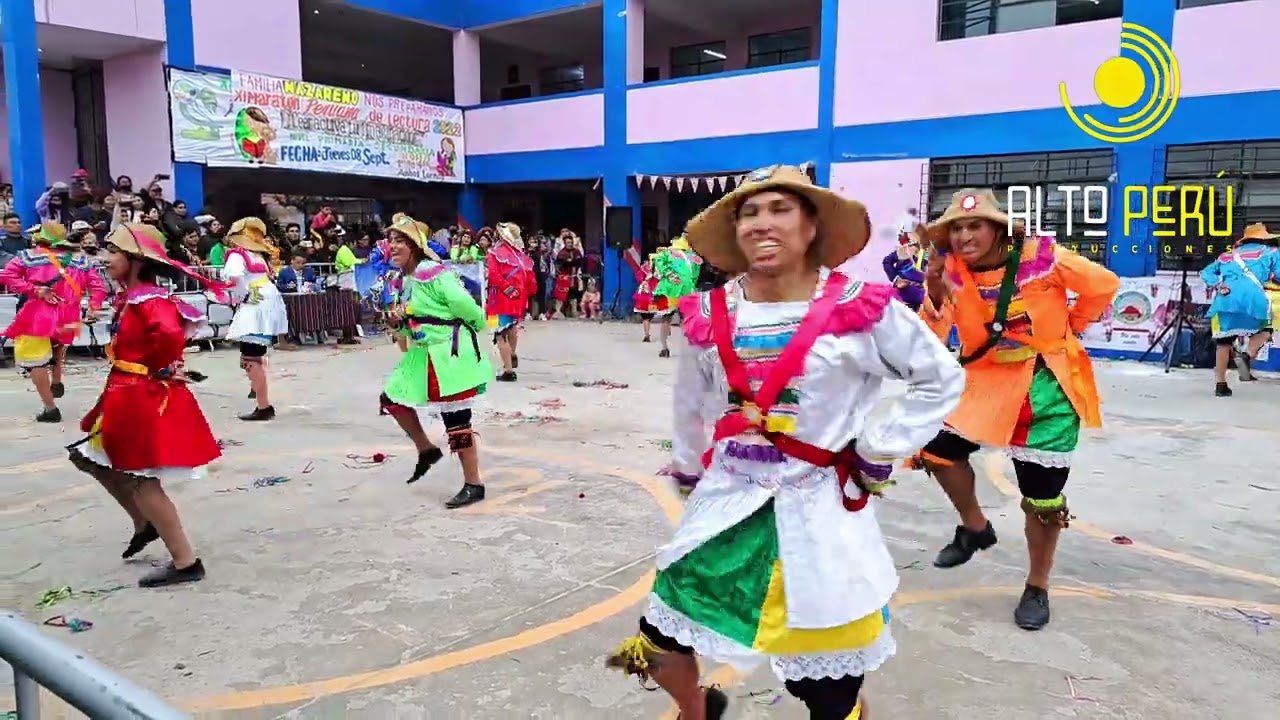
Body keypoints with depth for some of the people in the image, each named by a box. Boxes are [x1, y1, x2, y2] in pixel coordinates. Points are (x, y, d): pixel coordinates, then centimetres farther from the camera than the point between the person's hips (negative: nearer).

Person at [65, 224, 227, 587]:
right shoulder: (132, 297, 10)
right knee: (91, 457, 23)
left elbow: (170, 335, -40)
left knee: (141, 481, -2)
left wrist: (158, 367, -22)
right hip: (132, 397, 10)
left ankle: (186, 563, 7)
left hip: (146, 400, -10)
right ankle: (144, 523, 34)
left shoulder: (147, 299, -21)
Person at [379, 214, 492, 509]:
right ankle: (427, 449, 32)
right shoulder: (405, 279, 10)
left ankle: (474, 485, 9)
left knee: (456, 420, -3)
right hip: (424, 355, 10)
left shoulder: (433, 274, -19)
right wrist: (398, 322, -1)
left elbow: (467, 308, -21)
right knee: (391, 398, 15)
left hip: (449, 355, -10)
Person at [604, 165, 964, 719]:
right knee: (657, 639, 10)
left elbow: (943, 379, 0)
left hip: (819, 508, -3)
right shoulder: (709, 314, -1)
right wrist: (687, 473, 24)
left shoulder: (858, 307, -11)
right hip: (728, 502, 4)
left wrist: (877, 451, -5)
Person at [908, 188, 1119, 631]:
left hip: (1046, 383, -3)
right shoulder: (950, 271, -9)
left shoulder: (1042, 258, -19)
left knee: (1042, 496, 3)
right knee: (937, 445, -3)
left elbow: (1104, 286, -4)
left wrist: (1069, 328, 4)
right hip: (986, 378, 4)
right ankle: (975, 528, 23)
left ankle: (1037, 589, 23)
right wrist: (935, 295, -32)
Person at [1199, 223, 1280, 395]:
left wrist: (1217, 285, 5)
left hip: (1224, 299, 3)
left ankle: (1221, 385, 11)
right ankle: (1247, 355, -4)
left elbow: (1206, 272, 19)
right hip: (1253, 298, -3)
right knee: (1265, 329, 23)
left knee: (1224, 342, 12)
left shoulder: (1228, 255, 30)